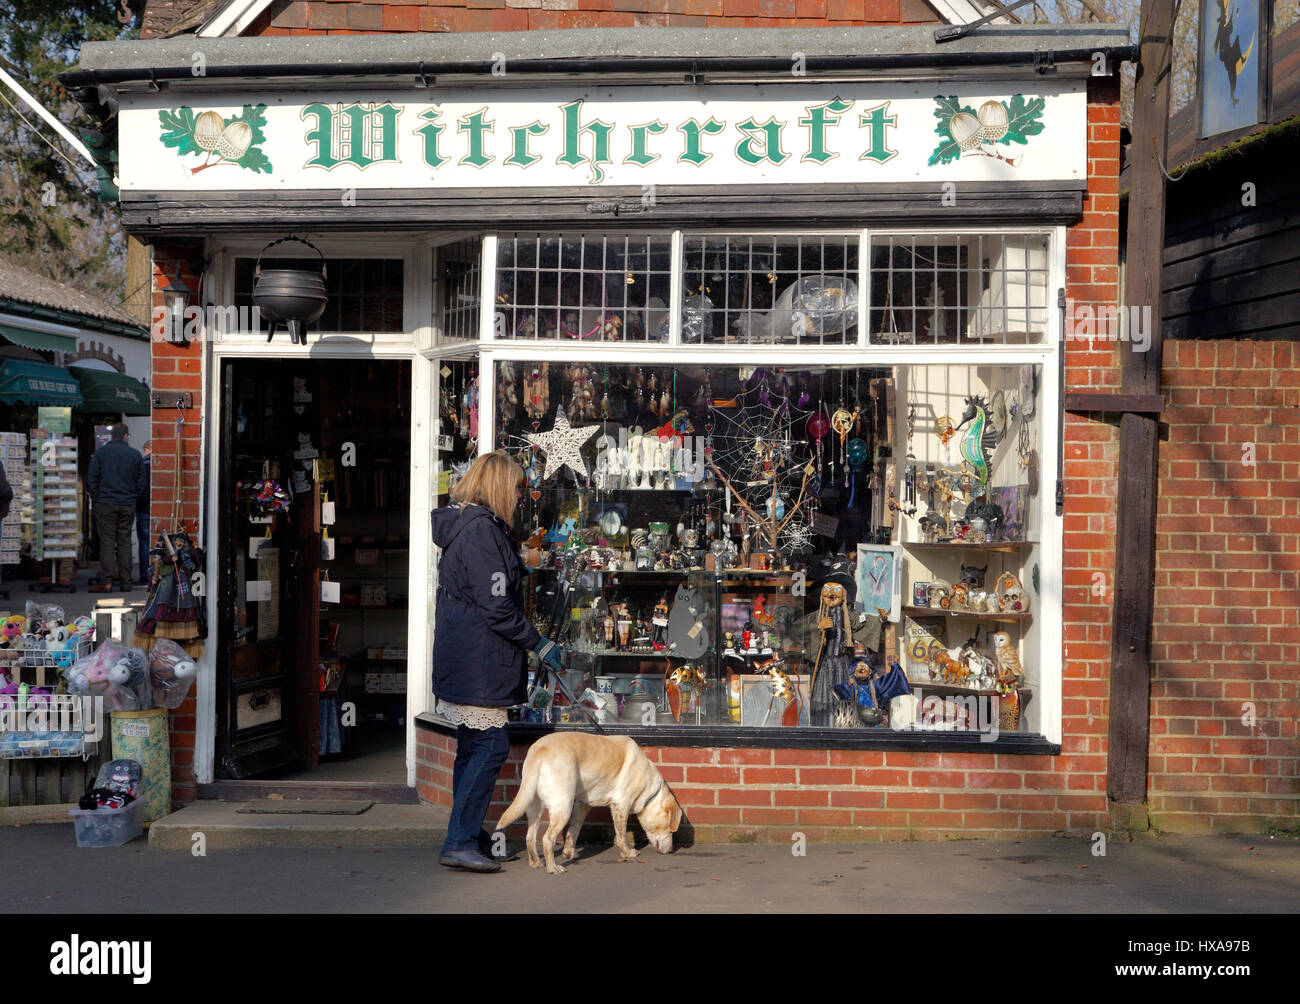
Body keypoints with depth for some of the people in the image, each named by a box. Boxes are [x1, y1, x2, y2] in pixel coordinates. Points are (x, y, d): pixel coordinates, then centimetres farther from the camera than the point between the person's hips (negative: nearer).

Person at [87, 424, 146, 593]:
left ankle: (106, 582, -5)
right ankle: (125, 582, 8)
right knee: (125, 542, 7)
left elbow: (91, 479, -1)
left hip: (105, 504, -2)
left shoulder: (101, 452, -1)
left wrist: (95, 500, 9)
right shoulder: (135, 454, 3)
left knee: (107, 542, 0)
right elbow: (141, 482, 6)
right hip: (128, 506, 2)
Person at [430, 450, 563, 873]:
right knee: (491, 745, -9)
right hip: (478, 663, -11)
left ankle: (470, 837, 21)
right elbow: (496, 606, -19)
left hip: (460, 660, 11)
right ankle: (460, 842, -7)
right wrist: (538, 643, -11)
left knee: (473, 747, 14)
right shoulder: (483, 529, -16)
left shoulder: (463, 525, 16)